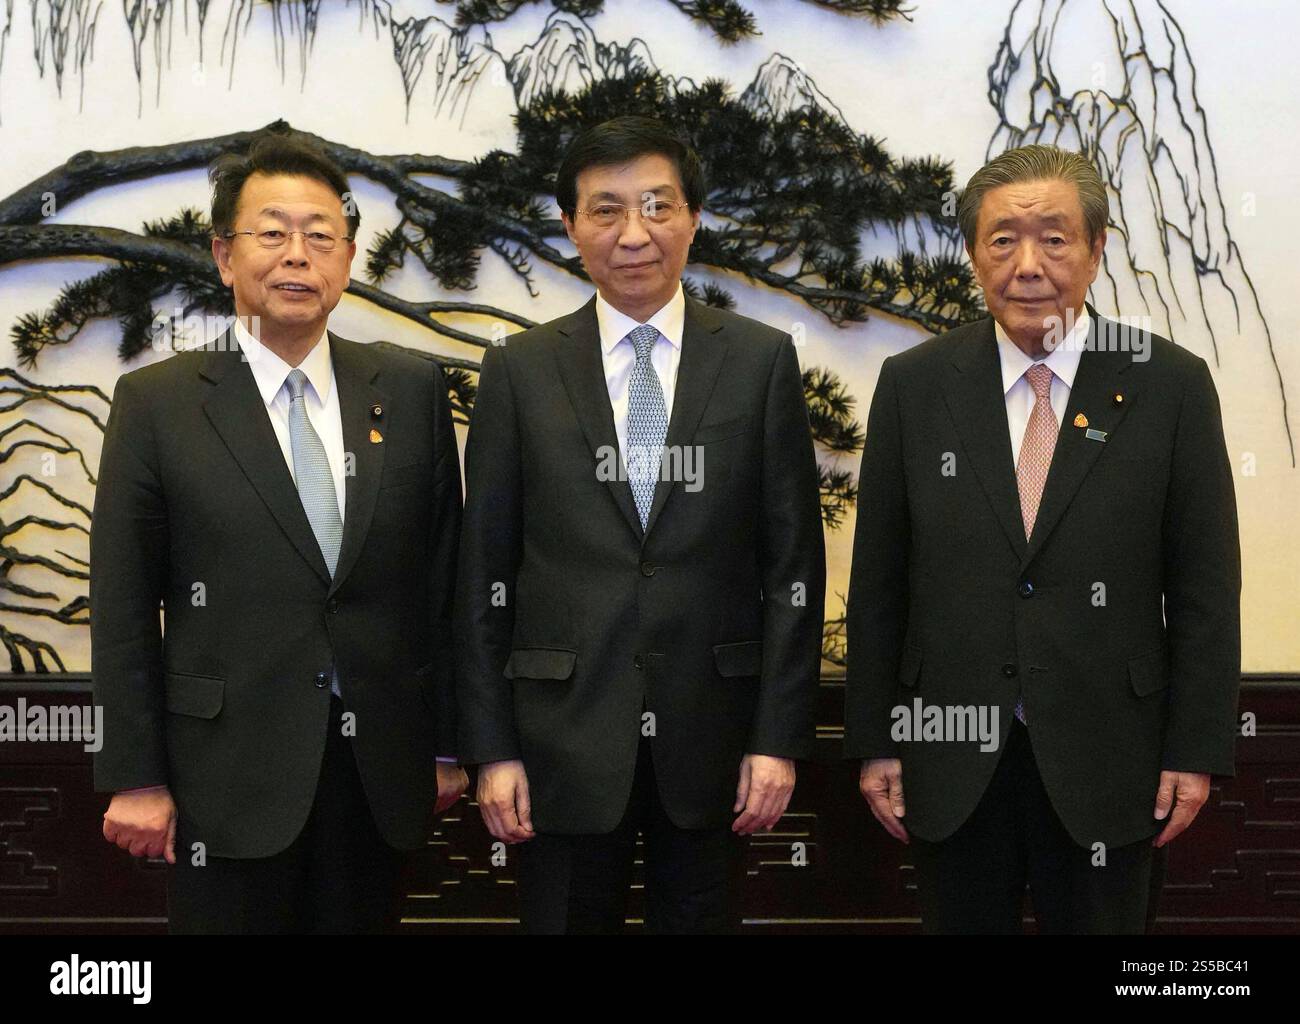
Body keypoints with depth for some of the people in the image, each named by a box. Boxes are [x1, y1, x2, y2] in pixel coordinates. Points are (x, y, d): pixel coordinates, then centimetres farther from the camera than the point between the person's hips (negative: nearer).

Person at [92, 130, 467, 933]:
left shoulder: (413, 391, 3)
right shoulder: (157, 403, -3)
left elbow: (443, 576, 5)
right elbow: (124, 608, -2)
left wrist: (447, 743, 6)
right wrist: (135, 777, -3)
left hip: (381, 774, 2)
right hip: (230, 776, -2)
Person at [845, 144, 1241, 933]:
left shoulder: (1171, 385, -4)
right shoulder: (914, 385, 0)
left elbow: (1205, 587, -1)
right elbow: (878, 580, 3)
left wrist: (1196, 750, -3)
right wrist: (875, 741, 1)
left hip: (1105, 758, -1)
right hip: (953, 756, 1)